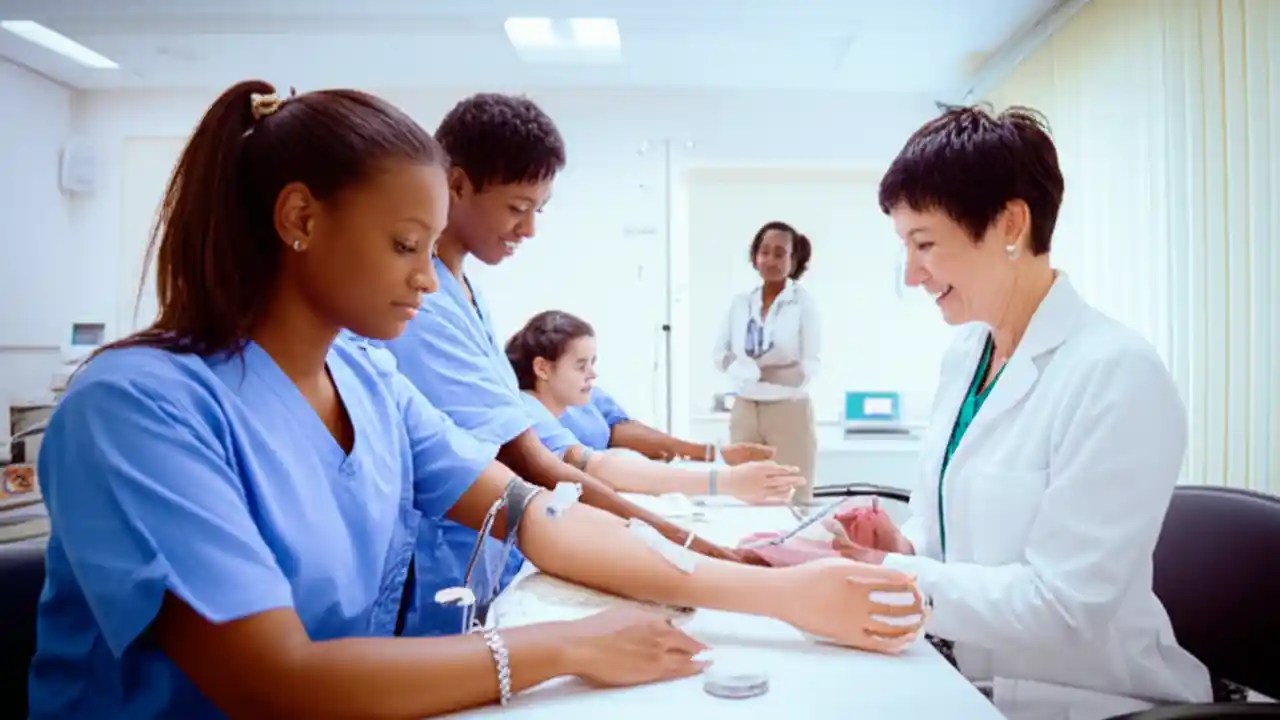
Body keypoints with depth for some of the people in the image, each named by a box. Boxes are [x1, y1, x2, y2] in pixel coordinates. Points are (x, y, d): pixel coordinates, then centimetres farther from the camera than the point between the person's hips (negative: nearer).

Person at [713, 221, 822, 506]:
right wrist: (741, 365, -13)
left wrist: (756, 369, -18)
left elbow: (810, 366, -9)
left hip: (789, 412, -3)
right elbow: (720, 355, 7)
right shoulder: (740, 302, 7)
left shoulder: (804, 302, -4)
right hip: (744, 411, 4)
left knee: (792, 502, -1)